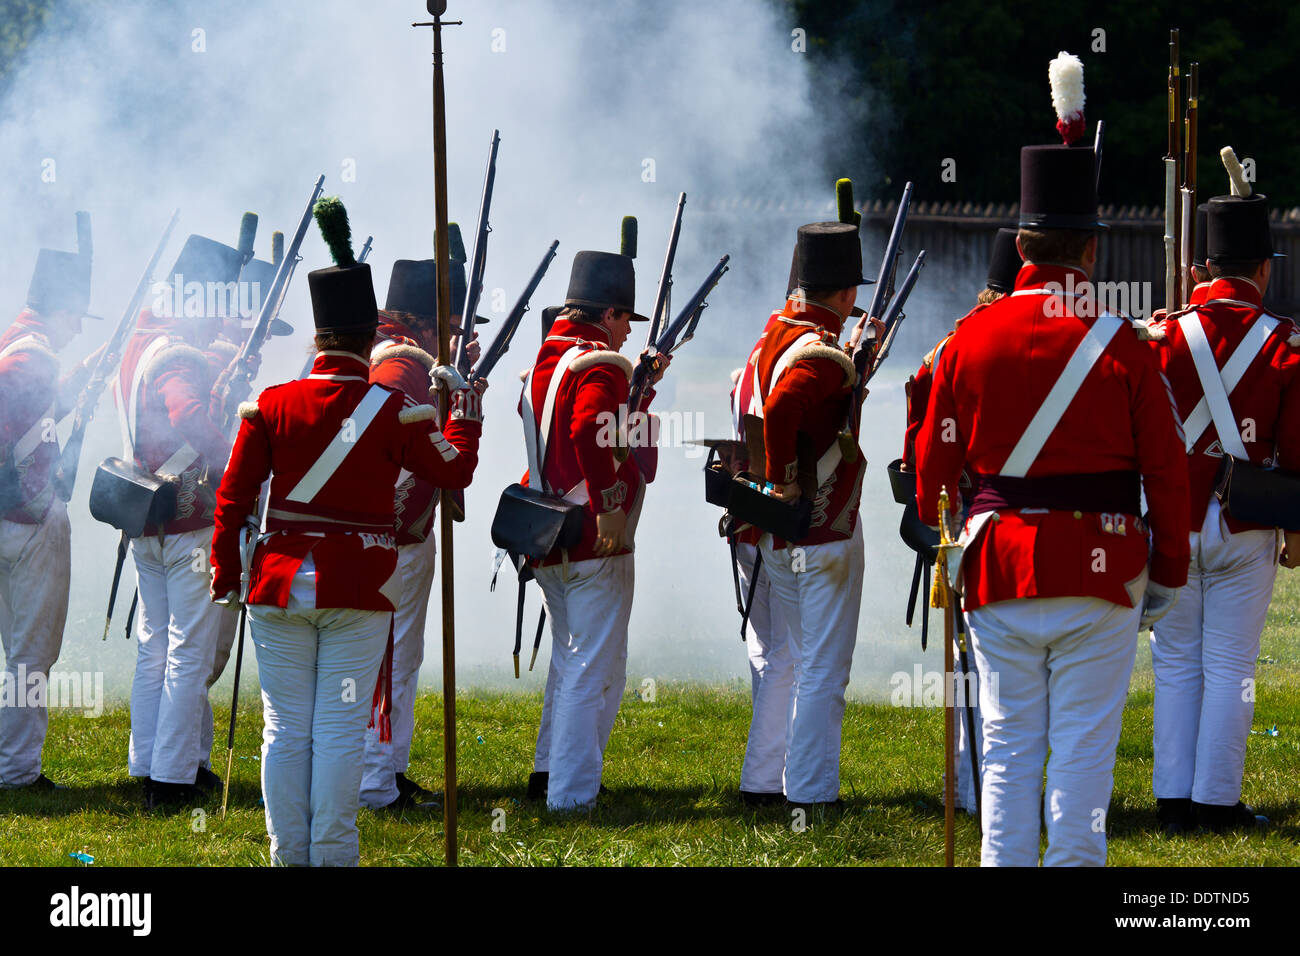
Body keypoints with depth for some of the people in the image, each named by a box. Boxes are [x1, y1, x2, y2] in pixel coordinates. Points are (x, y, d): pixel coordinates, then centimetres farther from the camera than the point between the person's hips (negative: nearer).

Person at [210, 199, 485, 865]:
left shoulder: (271, 405, -2)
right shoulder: (394, 411, -8)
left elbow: (234, 497, 1)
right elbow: (455, 471, 5)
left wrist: (225, 574, 10)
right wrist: (467, 417, 23)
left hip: (281, 583, 2)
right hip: (360, 590, -2)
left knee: (286, 727, 8)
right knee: (340, 729, 1)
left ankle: (288, 855, 10)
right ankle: (333, 857, 1)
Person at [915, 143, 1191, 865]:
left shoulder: (970, 339, 2)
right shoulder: (1119, 345, -6)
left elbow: (934, 462, 7)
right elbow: (1166, 471, -3)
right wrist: (1167, 574, 8)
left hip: (998, 575, 2)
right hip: (1100, 577, -2)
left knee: (1009, 749, 8)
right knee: (1084, 747, 1)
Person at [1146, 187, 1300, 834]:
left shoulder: (1167, 337, -4)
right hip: (1245, 534, -1)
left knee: (1175, 666, 9)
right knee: (1229, 669, 4)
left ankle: (1174, 801, 10)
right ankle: (1218, 801, 5)